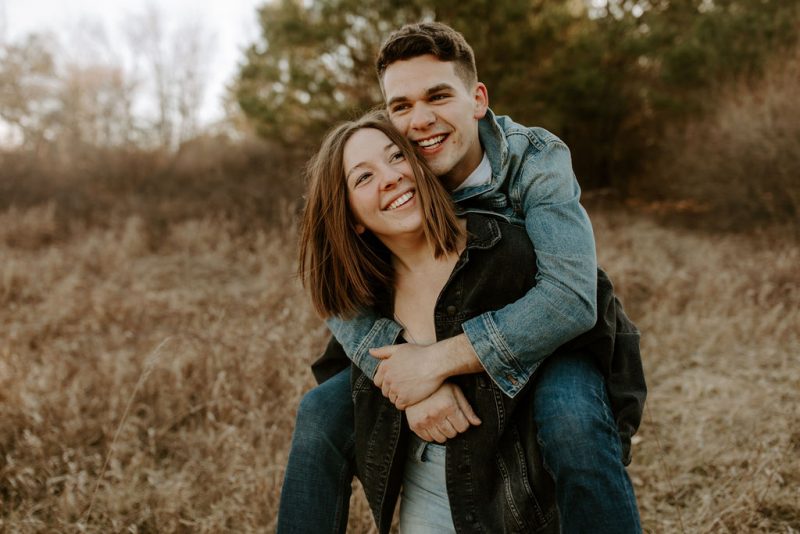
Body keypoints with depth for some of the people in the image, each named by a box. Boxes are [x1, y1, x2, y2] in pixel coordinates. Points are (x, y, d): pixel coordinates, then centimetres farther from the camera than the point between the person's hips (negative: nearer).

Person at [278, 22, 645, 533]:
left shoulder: (536, 160, -21)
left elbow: (570, 297, -34)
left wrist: (439, 360, -37)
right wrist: (412, 380, -36)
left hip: (545, 347, -3)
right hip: (432, 348, 4)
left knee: (572, 422, -35)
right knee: (321, 414, -10)